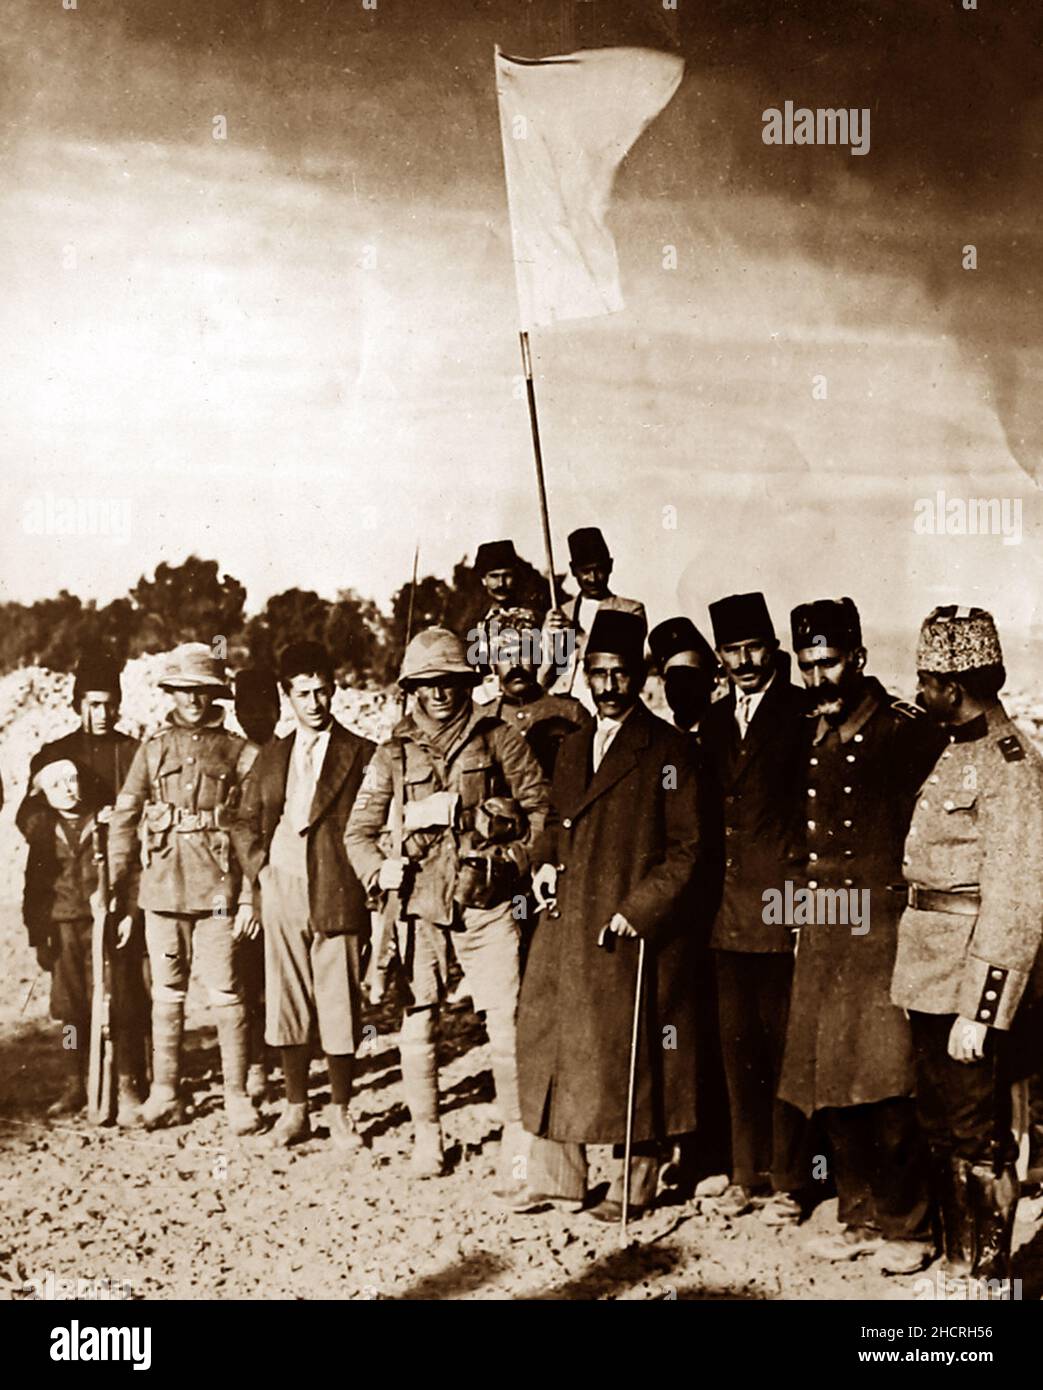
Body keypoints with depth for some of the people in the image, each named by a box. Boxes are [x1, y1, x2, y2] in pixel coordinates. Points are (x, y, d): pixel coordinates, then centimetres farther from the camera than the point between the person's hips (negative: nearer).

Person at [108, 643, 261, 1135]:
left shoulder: (237, 752, 5)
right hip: (162, 885, 2)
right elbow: (124, 816, 9)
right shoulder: (153, 749, 11)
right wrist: (118, 881, 3)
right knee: (167, 993, 8)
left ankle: (237, 1095, 5)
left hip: (217, 885, -2)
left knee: (226, 993, -2)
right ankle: (165, 1094, 17)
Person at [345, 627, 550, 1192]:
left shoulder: (498, 739, 3)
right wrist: (378, 870, -6)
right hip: (420, 904, 2)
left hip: (486, 905, -2)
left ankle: (516, 1142, 2)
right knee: (417, 1021, 6)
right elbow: (359, 830, 12)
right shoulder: (395, 753, 8)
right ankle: (426, 1134, 21)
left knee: (505, 1019, -7)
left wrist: (519, 860, -4)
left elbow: (541, 806, 7)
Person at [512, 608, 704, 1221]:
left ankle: (635, 1186, 17)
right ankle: (556, 1178, 20)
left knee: (633, 1055, 3)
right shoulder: (573, 747, 14)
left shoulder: (668, 749, -7)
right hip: (568, 928, 6)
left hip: (634, 930, -6)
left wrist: (638, 909, -16)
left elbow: (686, 849, -9)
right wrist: (545, 863, 4)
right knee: (553, 1046, 8)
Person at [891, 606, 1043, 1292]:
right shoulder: (958, 754, 12)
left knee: (979, 1137, 1)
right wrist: (923, 980, 14)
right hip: (935, 978, 9)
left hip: (976, 984, -9)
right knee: (944, 1127, 17)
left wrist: (980, 1009, -22)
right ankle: (958, 1264, 31)